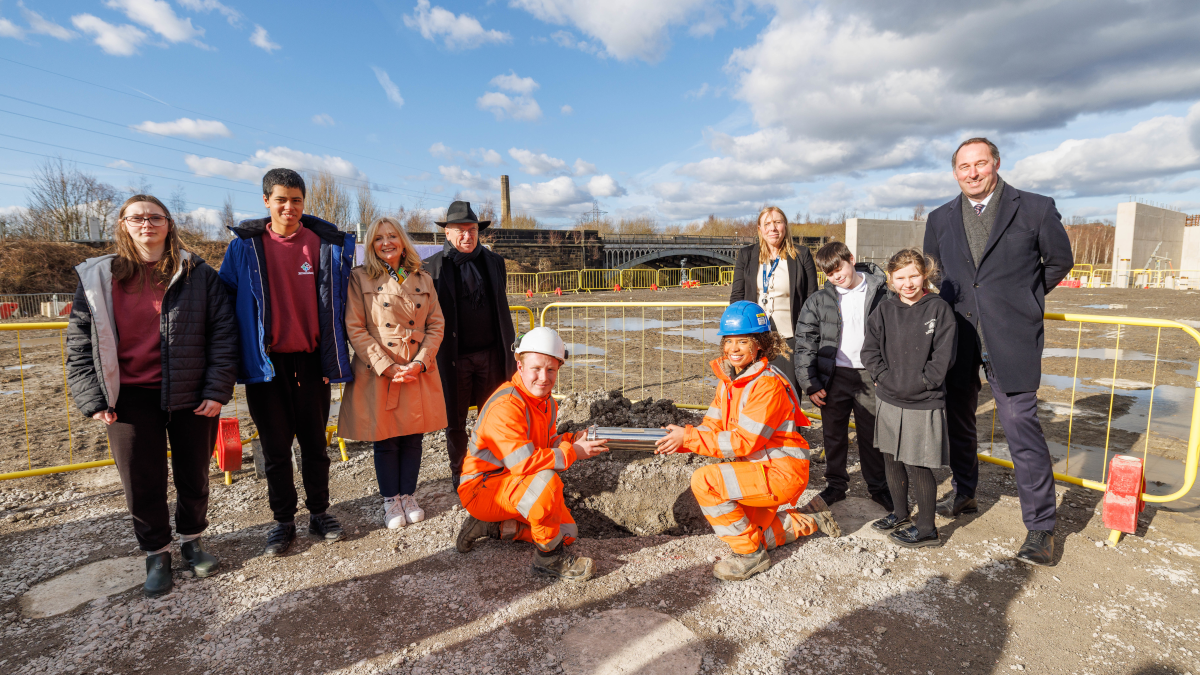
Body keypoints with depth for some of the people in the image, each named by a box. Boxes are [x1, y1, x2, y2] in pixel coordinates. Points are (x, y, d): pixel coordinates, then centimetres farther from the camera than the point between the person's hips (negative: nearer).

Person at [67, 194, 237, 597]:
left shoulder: (198, 275, -1)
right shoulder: (98, 277, 4)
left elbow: (223, 333, -3)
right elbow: (79, 344, 6)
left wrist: (218, 390, -9)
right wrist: (92, 399, -2)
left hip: (191, 396, -1)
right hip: (131, 398, 1)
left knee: (193, 477, 12)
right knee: (142, 485, 9)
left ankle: (192, 540, 35)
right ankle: (156, 554, 29)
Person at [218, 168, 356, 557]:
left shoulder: (329, 244, 0)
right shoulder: (245, 246, 0)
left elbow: (340, 302, 6)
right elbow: (226, 302, 5)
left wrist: (336, 357, 3)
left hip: (310, 360, 0)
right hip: (266, 362, 0)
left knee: (314, 443, 11)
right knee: (275, 448, 10)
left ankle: (319, 514, 27)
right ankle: (283, 522, 25)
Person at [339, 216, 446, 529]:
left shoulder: (423, 280, 8)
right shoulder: (360, 278, -1)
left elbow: (436, 324, 6)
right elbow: (355, 328, -7)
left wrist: (420, 362, -8)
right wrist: (387, 366, -14)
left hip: (418, 372, 3)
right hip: (379, 373, -2)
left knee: (413, 437, 10)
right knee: (385, 440, 7)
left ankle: (408, 495, 27)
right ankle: (391, 501, 24)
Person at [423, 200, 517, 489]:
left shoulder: (494, 262, 7)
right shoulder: (432, 266, -3)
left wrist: (510, 350, 10)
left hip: (490, 354, 2)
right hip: (453, 357, -2)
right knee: (455, 421, 10)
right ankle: (459, 473, 29)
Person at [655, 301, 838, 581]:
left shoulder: (768, 384, -23)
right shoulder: (729, 380, 4)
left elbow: (744, 442, -26)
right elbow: (712, 427, 2)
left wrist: (688, 437, -26)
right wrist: (678, 439, -17)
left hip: (782, 473, -9)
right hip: (757, 469, 9)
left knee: (704, 481, -24)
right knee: (745, 532, 18)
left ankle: (751, 555, -6)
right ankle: (807, 521, 35)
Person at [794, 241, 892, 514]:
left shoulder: (881, 294, -1)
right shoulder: (818, 301, -1)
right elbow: (804, 343, 0)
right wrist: (810, 384, -4)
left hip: (870, 375, -1)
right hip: (834, 376, 1)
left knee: (873, 435, 11)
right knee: (834, 435, 11)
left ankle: (878, 486, 30)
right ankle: (836, 485, 28)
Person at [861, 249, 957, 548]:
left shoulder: (939, 309, -6)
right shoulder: (885, 310, 3)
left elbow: (942, 358, -9)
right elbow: (869, 350, 2)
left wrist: (915, 384, -13)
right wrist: (888, 378, -9)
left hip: (923, 403, -4)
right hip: (888, 401, 4)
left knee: (918, 466, 1)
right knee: (892, 460, 15)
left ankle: (926, 528, 18)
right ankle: (900, 512, 35)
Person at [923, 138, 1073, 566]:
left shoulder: (1036, 209, -2)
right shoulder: (940, 219, 8)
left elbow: (1059, 261, 10)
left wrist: (1021, 300, 9)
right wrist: (945, 308, 11)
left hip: (1010, 338, -4)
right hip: (956, 337, 4)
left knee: (1021, 426, -6)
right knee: (957, 419, 14)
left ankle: (1040, 526, 8)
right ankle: (964, 494, 34)